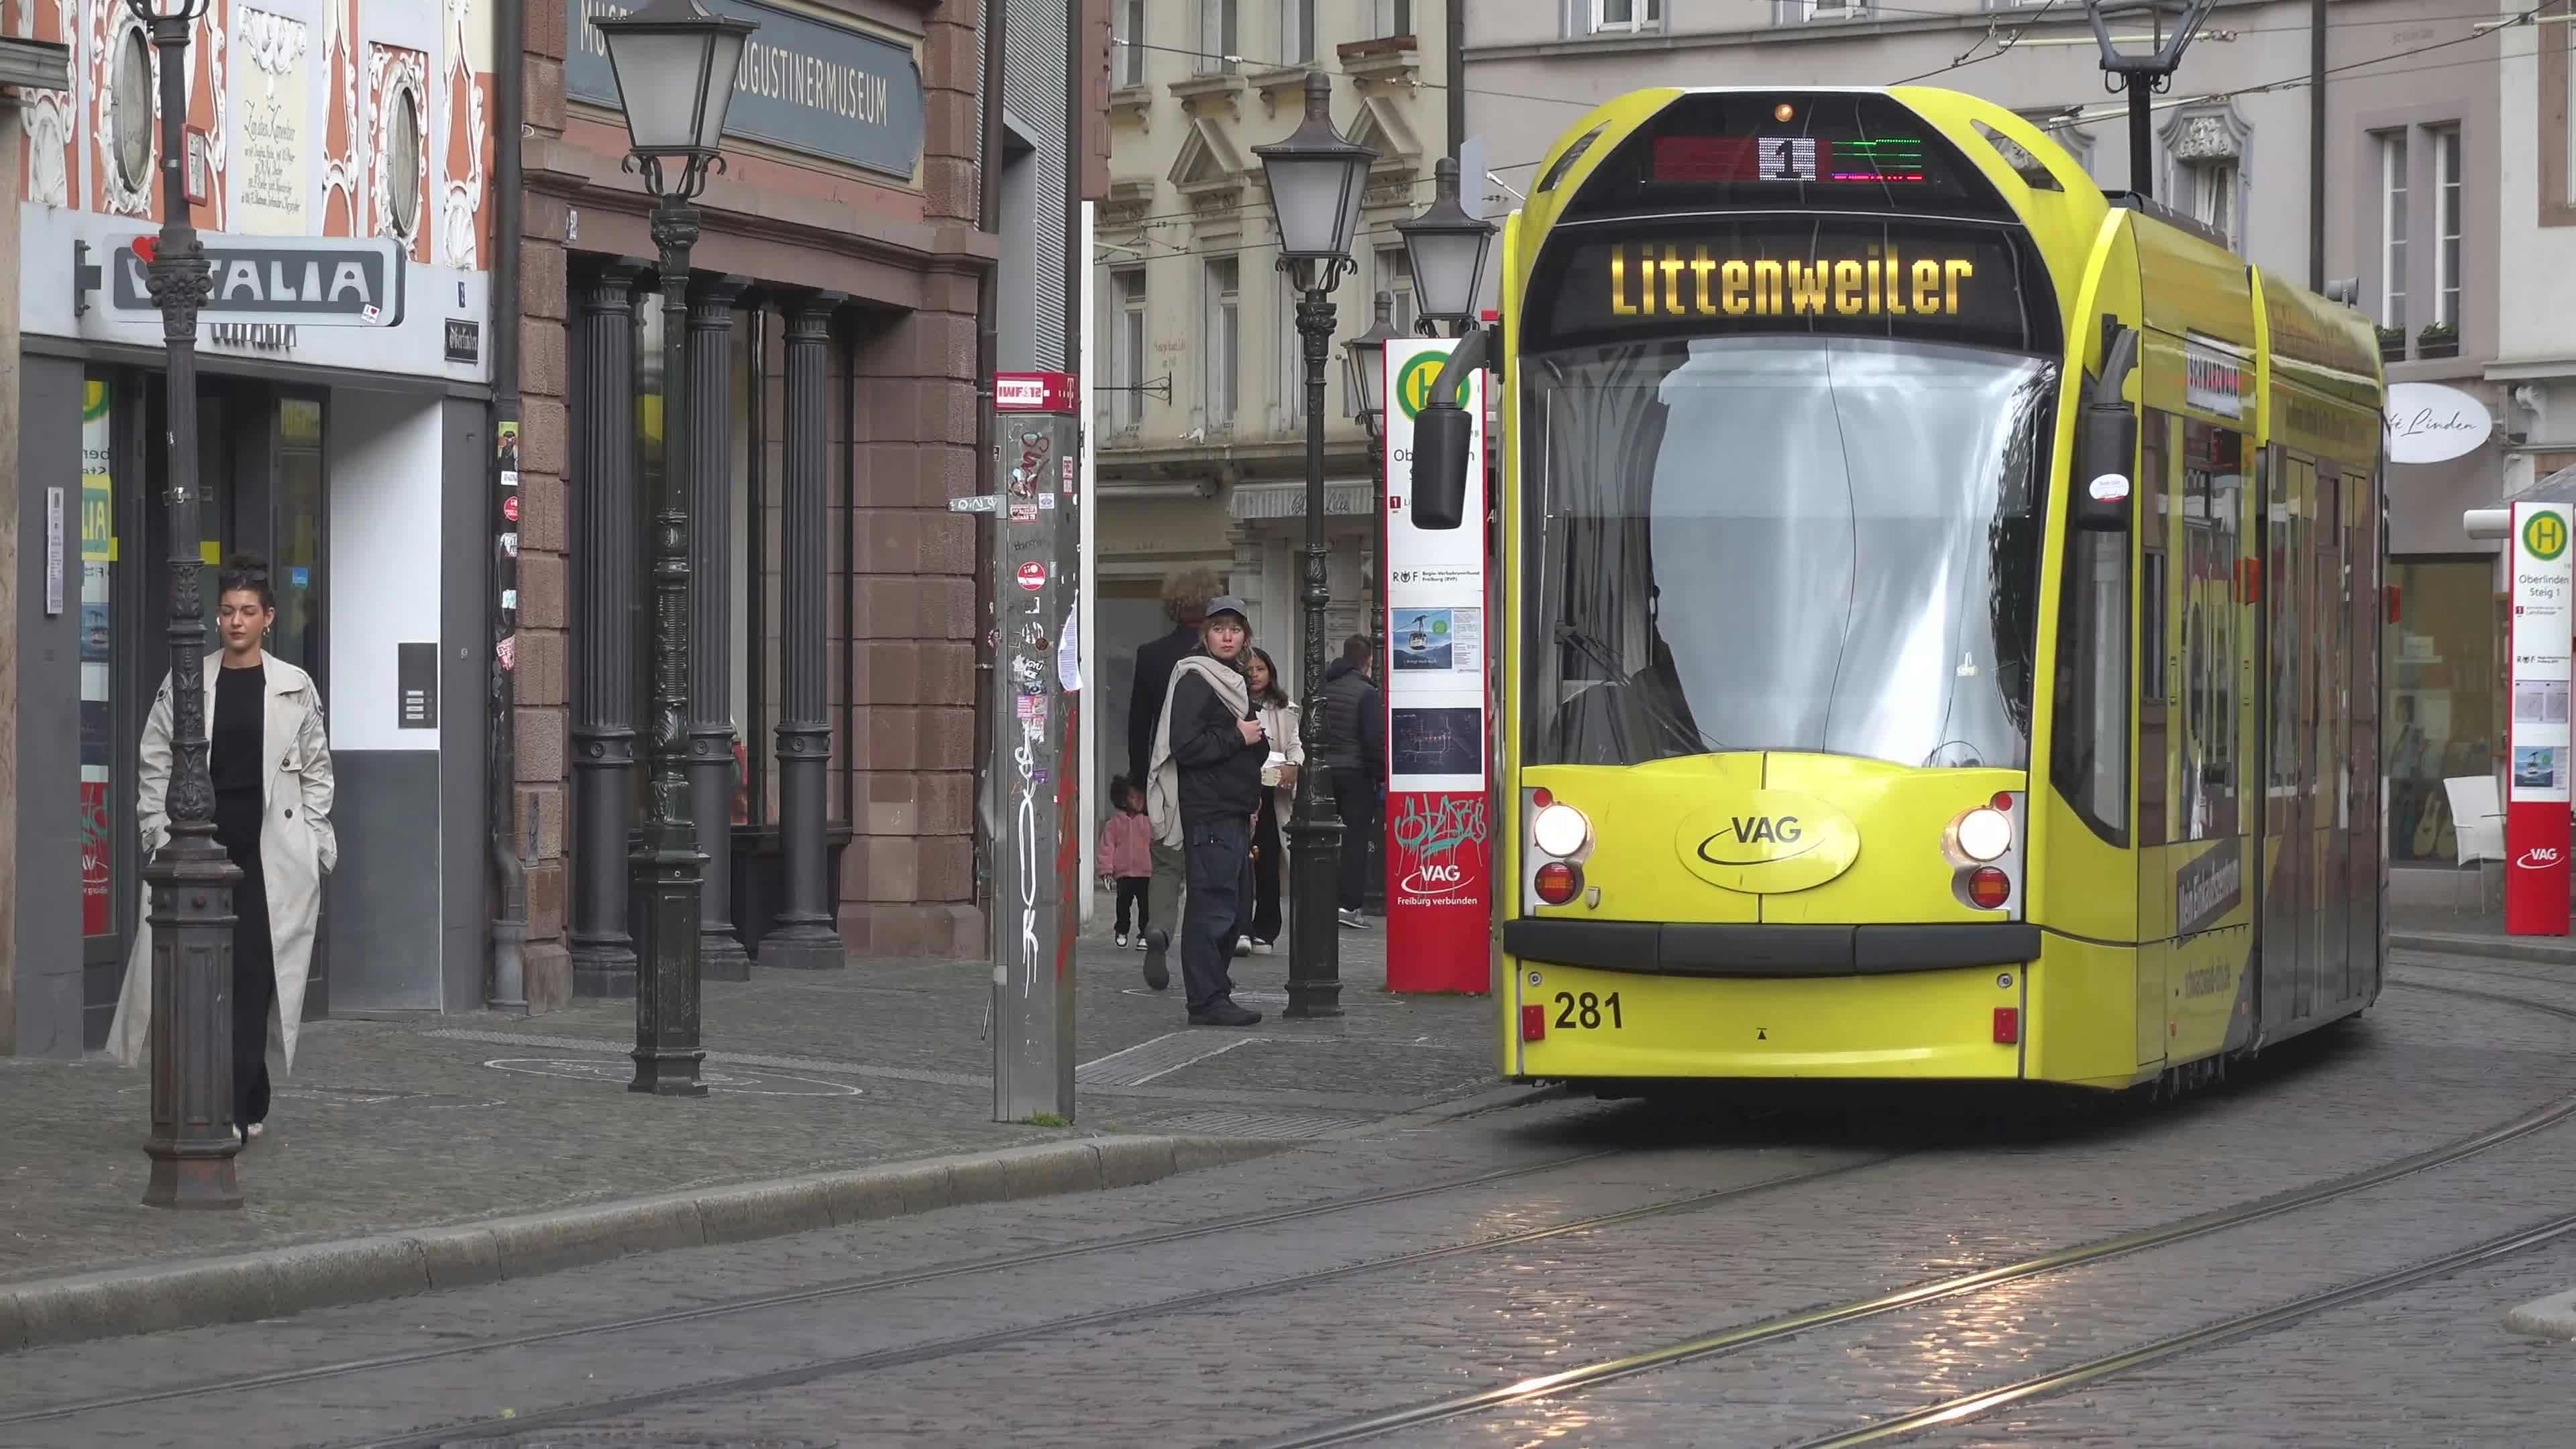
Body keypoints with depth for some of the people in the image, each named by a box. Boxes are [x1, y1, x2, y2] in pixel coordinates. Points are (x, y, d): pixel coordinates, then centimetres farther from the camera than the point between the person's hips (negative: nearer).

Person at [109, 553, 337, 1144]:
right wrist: (160, 829, 0)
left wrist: (313, 840, 4)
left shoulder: (294, 688, 5)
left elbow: (316, 769, 10)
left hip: (271, 848, -1)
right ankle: (249, 1103, 8)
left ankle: (236, 1109, -1)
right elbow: (157, 762, 8)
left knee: (254, 972, -5)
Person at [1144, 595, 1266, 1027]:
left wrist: (1259, 740, 10)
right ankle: (1208, 1000, -12)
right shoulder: (1195, 681, -9)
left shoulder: (1236, 682, 21)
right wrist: (1239, 738, -13)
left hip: (1235, 813, 10)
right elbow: (1186, 745, -20)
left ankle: (1212, 993, 19)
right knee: (1212, 906, -12)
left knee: (1234, 909, 12)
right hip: (1209, 813, -10)